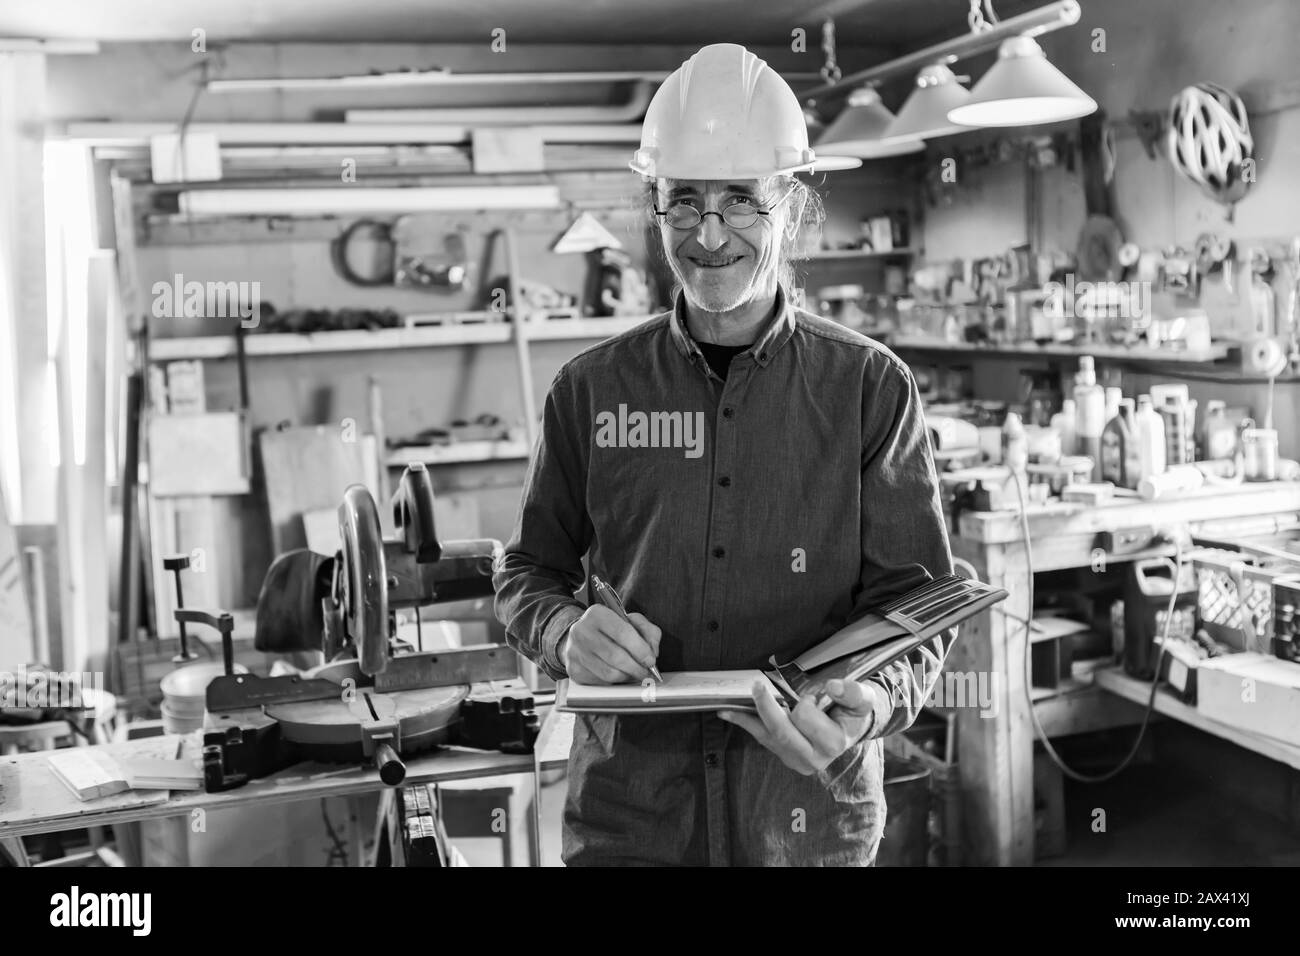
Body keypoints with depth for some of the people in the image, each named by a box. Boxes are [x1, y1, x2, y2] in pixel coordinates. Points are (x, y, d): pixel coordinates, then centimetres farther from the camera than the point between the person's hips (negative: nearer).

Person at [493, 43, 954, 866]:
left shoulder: (872, 388, -4)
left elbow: (915, 594, -3)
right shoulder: (593, 389, 0)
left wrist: (875, 700, -23)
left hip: (811, 815, -1)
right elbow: (529, 571, 8)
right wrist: (565, 633, -13)